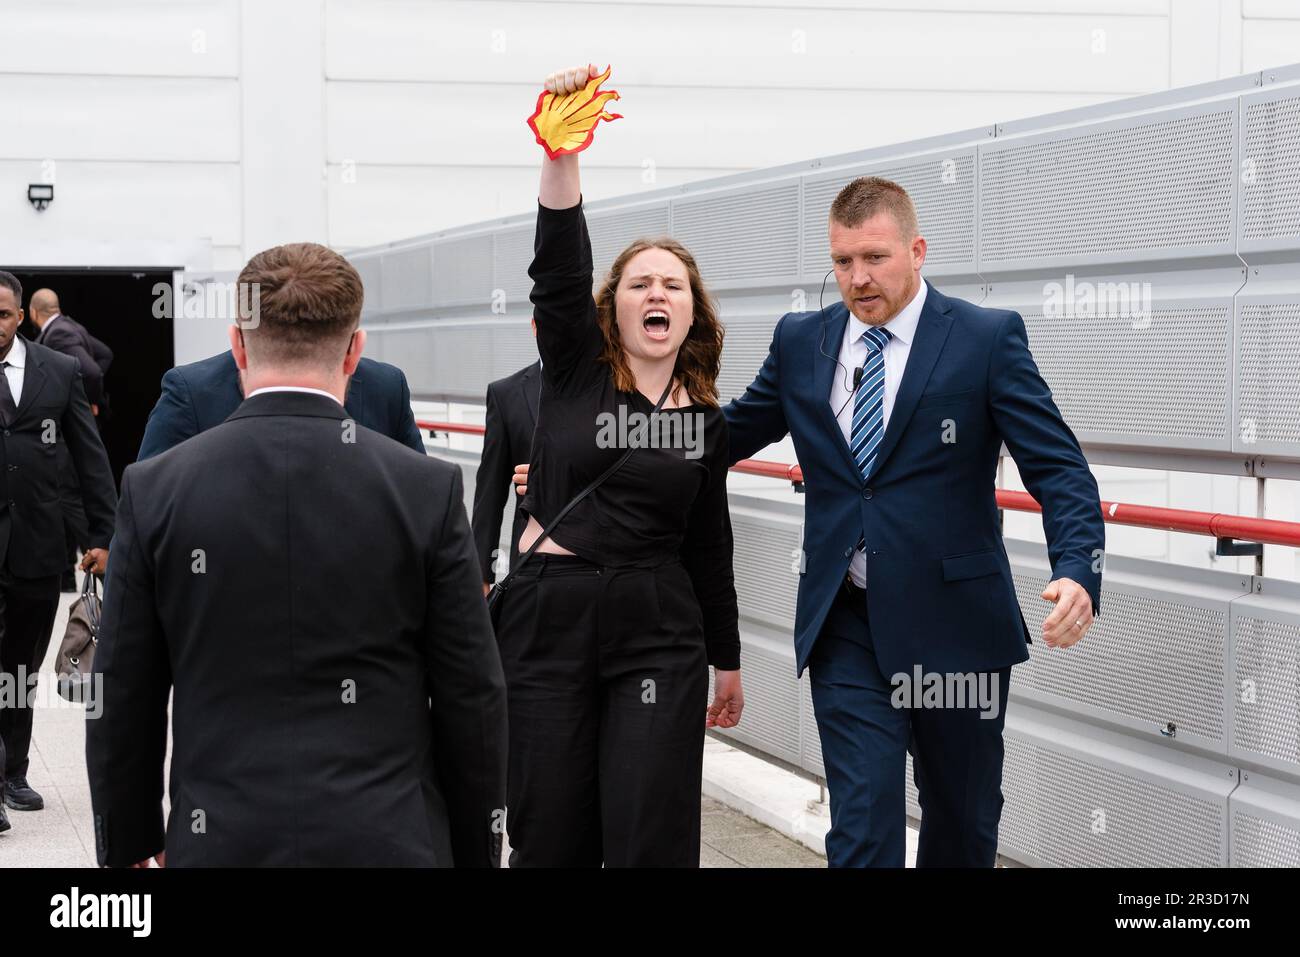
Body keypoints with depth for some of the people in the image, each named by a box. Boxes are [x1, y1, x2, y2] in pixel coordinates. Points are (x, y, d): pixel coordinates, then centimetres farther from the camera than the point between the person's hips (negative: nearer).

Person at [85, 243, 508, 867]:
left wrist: (127, 846, 15)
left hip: (219, 841, 1)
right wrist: (476, 854, 9)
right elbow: (473, 699, -2)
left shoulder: (153, 490, -3)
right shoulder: (428, 490, -6)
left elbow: (122, 701, 2)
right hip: (387, 841, -1)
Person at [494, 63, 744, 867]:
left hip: (659, 635, 1)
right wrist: (564, 146, -29)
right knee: (549, 834, 5)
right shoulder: (575, 372, 2)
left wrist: (728, 661, 18)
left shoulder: (707, 418, 7)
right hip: (548, 619, -1)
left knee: (651, 838, -4)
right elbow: (558, 265, -15)